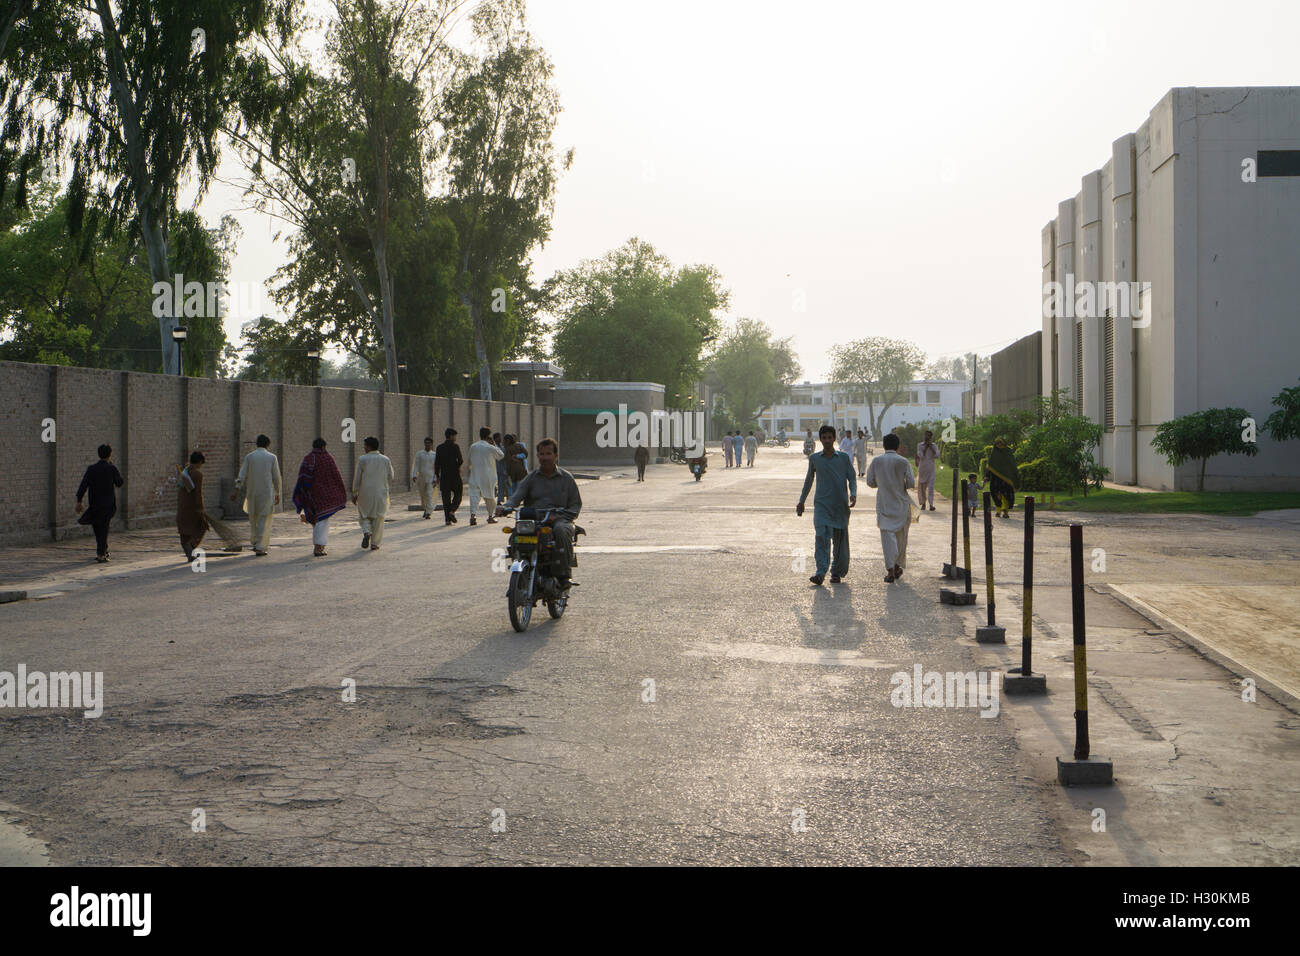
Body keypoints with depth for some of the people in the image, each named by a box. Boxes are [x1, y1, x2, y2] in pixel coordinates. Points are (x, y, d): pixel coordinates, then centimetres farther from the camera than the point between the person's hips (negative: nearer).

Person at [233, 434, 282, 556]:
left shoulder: (249, 457, 3)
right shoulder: (272, 457, 0)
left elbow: (242, 475, -3)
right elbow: (276, 477, 1)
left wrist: (237, 491, -4)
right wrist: (277, 493, 11)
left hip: (252, 492, 2)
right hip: (267, 493, -2)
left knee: (253, 519, 17)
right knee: (264, 520, 0)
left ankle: (255, 544, 20)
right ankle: (260, 548, -6)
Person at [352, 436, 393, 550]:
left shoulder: (362, 459, -6)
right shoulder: (385, 460, 1)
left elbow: (357, 478, -5)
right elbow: (390, 478, 6)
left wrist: (354, 493, 3)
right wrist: (387, 490, 19)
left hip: (365, 493, -2)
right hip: (380, 493, 2)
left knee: (364, 516, 14)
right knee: (378, 518, 8)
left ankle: (366, 532, -13)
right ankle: (374, 543, 8)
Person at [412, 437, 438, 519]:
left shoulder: (435, 455, 3)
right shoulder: (419, 454, 7)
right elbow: (416, 465, 2)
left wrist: (436, 478, -6)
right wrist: (414, 475, -11)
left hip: (431, 478, -2)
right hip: (421, 478, 2)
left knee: (429, 495, -13)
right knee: (423, 496, 11)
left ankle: (428, 513, -11)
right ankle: (425, 509, 35)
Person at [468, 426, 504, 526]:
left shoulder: (473, 447, 1)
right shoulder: (491, 448, -10)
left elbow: (470, 460, 11)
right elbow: (501, 455, 5)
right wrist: (495, 445, 10)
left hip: (475, 476, 2)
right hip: (488, 476, -2)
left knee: (474, 495, -6)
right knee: (490, 496, 13)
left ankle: (472, 514, -27)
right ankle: (490, 516, 20)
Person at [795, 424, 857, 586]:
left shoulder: (844, 457, 5)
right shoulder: (814, 459, 9)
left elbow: (852, 478, 6)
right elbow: (808, 480, 21)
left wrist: (853, 494, -13)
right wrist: (801, 501, 26)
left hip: (840, 505, 0)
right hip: (821, 504, 0)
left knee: (840, 539, 3)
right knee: (821, 536, -17)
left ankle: (837, 572, 18)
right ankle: (820, 572, -24)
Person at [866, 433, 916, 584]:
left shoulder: (876, 461, -3)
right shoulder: (904, 462, -7)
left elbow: (870, 482, 1)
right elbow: (911, 483, -8)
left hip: (884, 505, 0)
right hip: (902, 504, 0)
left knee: (887, 535, -2)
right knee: (901, 536, 15)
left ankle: (890, 570, -15)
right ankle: (897, 567, 25)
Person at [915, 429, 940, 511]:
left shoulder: (934, 446, 5)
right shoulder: (920, 446, 3)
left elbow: (937, 456, -8)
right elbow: (921, 456, -10)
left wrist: (931, 447, -9)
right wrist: (925, 447, -9)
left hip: (931, 469, -1)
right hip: (922, 468, 1)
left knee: (931, 486, -11)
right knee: (921, 486, 6)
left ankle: (931, 504, -14)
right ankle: (923, 503, 20)